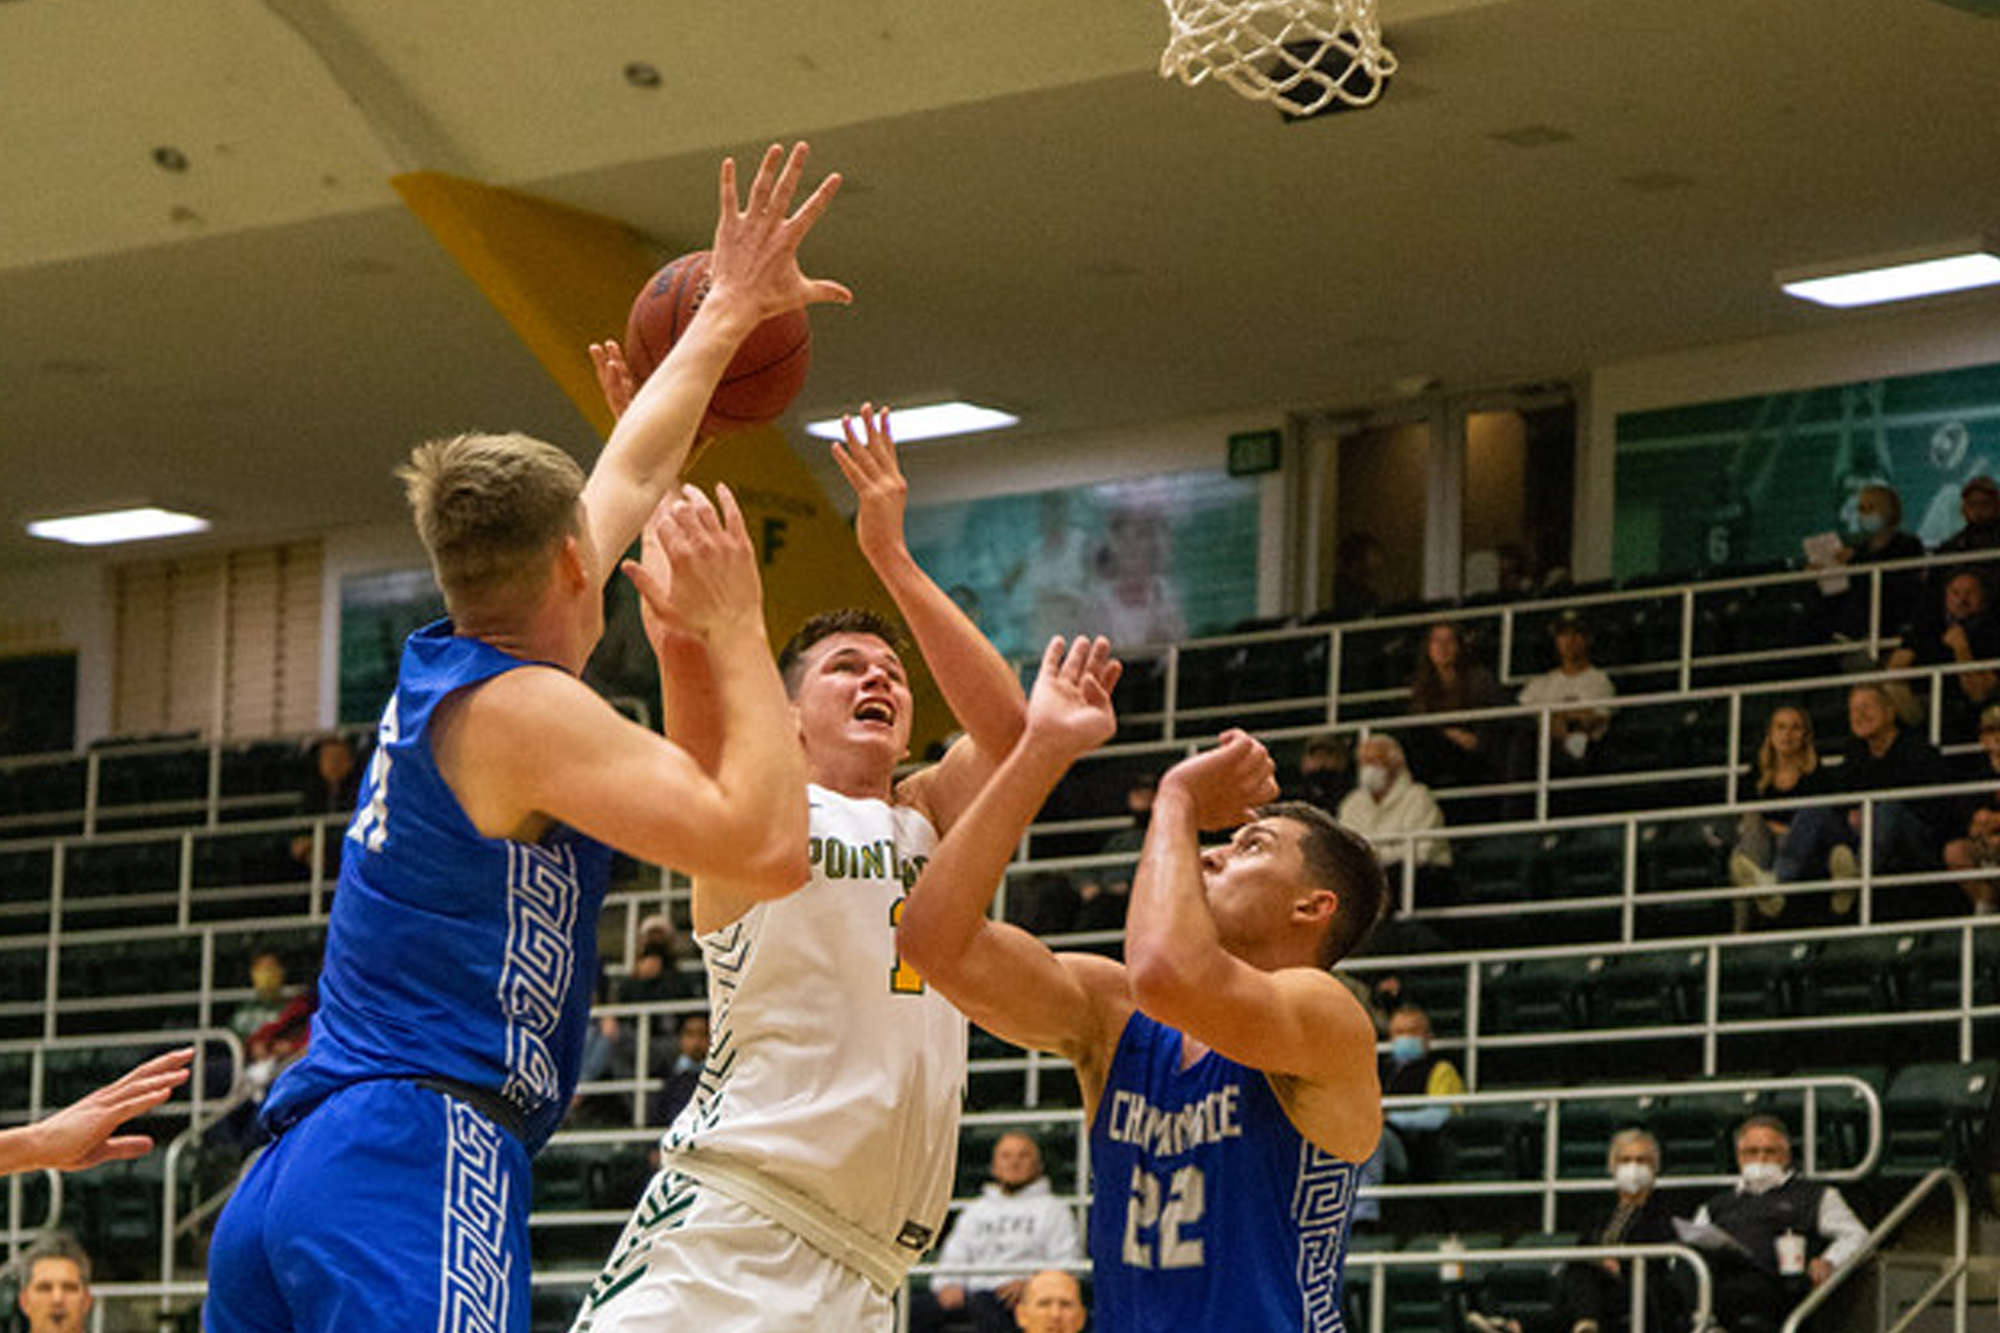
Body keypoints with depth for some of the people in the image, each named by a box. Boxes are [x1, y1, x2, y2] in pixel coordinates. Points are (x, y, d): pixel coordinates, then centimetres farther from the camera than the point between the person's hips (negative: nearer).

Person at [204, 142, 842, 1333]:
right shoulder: (520, 709, -7)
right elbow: (767, 845, -16)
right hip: (420, 1176, -10)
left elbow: (631, 477, 34)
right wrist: (733, 628, -5)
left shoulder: (449, 670, 19)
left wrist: (728, 317, 45)